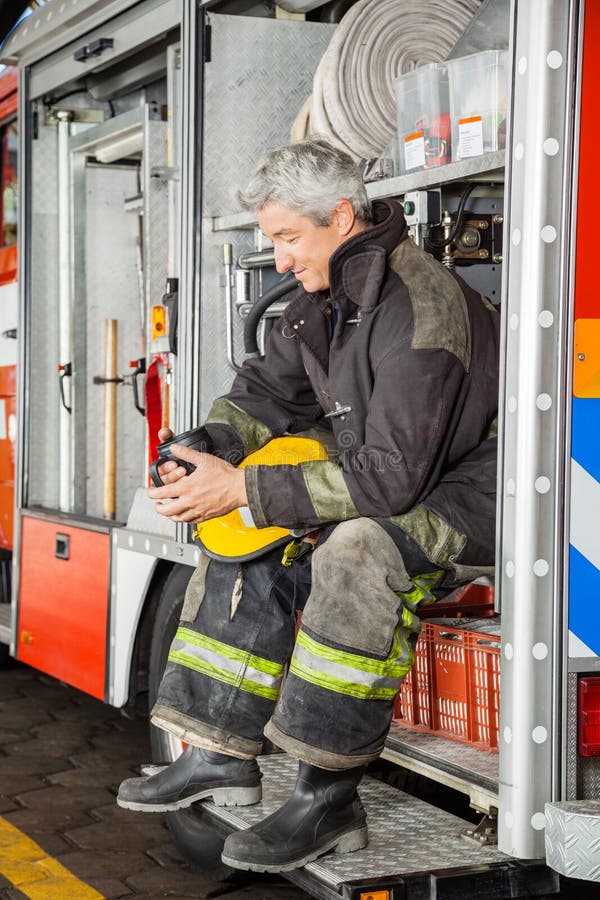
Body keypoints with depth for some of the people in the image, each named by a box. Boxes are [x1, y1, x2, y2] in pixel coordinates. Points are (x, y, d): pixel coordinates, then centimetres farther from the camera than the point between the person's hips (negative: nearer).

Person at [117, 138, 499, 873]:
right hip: (389, 486, 10)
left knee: (357, 552, -36)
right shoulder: (324, 297, 3)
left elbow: (391, 478, -30)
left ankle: (328, 796, -29)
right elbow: (268, 390, 13)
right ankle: (221, 756, 11)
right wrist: (208, 451, -9)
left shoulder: (420, 308, -27)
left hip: (471, 493, -10)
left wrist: (246, 490, -28)